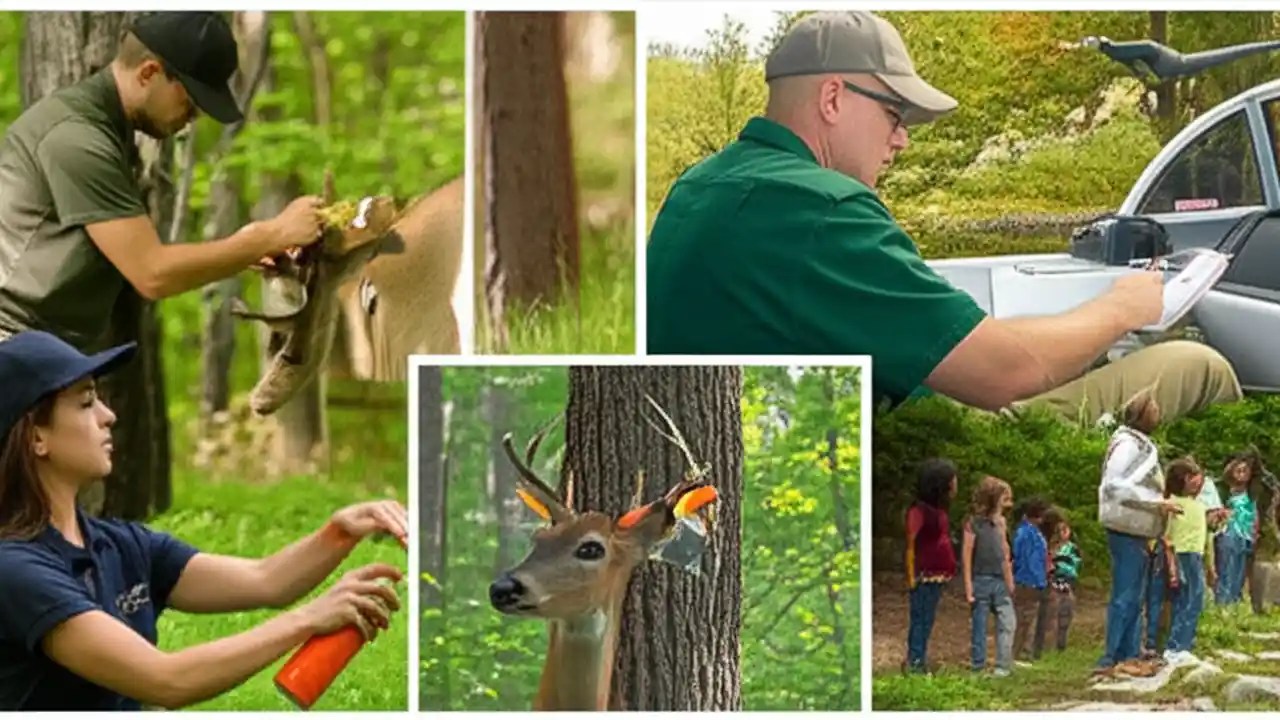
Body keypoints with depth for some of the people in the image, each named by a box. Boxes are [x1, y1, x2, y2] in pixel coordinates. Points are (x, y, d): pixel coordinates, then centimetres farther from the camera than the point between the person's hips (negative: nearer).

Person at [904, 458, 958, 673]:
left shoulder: (939, 511, 14)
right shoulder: (919, 510, -12)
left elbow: (943, 542, 14)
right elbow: (911, 545, -14)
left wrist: (946, 573, 8)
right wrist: (912, 576, -17)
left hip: (937, 577, 8)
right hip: (924, 577, -8)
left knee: (926, 622, 12)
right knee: (921, 621, -5)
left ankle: (920, 663, 16)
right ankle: (914, 663, -2)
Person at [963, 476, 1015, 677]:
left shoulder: (1000, 522, 10)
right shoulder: (974, 522, -7)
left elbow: (1005, 553, 14)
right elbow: (967, 553, -9)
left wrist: (1009, 581, 12)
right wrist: (968, 585, -13)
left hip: (1000, 581, 6)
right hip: (981, 580, -6)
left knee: (1008, 622, -1)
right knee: (979, 625, 1)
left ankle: (1003, 666, 3)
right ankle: (977, 667, 8)